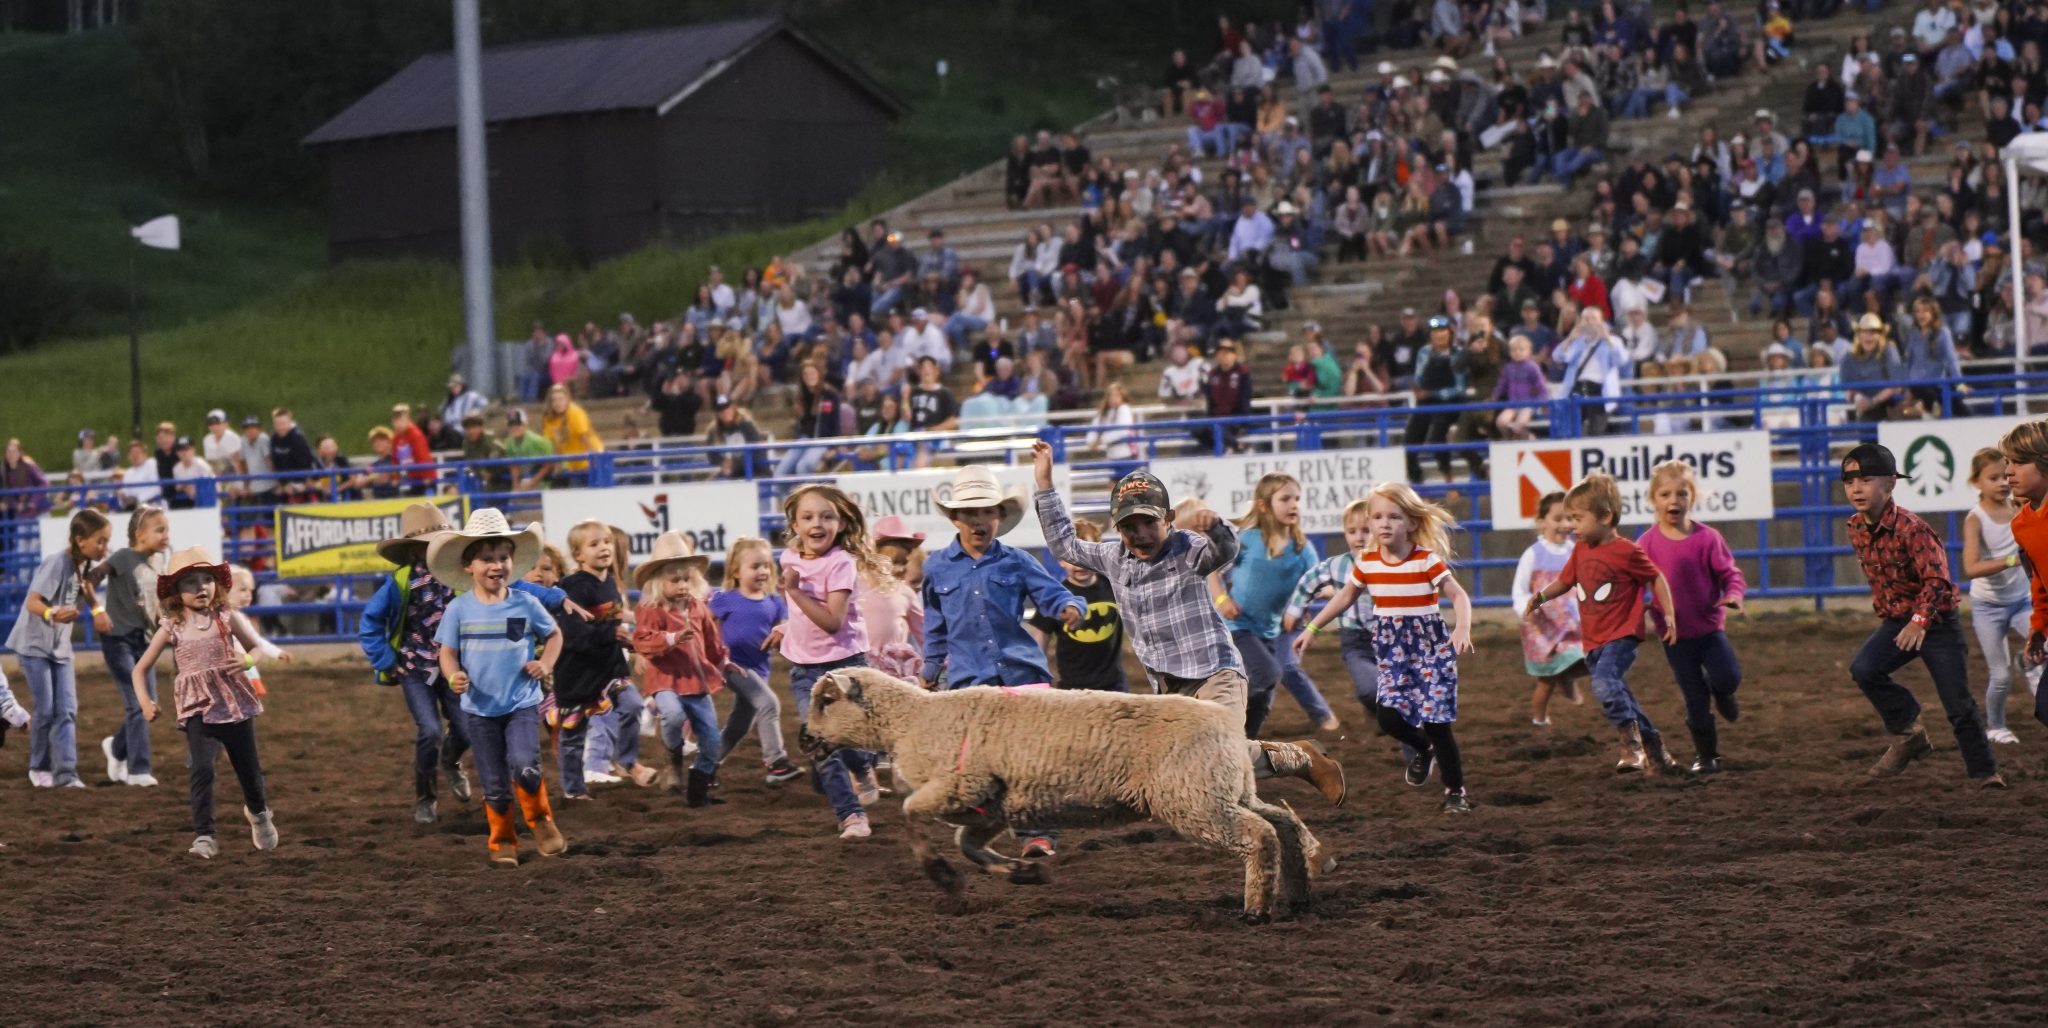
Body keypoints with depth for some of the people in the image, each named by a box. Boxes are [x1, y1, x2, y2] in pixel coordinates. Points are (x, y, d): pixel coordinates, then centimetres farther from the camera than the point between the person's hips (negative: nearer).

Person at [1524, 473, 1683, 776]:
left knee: (1605, 684, -30)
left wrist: (1669, 617, -5)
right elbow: (1565, 581, 19)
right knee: (1618, 695, 12)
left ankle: (1631, 742, -19)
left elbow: (1656, 579, -2)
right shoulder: (1581, 550, 8)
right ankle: (1655, 751, 25)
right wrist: (1540, 597, 2)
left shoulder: (1627, 552, -12)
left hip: (1621, 635, -8)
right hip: (1593, 640, 8)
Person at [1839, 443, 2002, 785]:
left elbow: (1937, 579, -30)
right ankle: (1908, 734, -2)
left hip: (1936, 622, -6)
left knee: (1959, 705, -2)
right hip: (1896, 620, 6)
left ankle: (1984, 772, 13)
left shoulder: (1910, 528, -23)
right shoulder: (1856, 528, -1)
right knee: (1863, 669, -20)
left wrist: (1920, 620, -42)